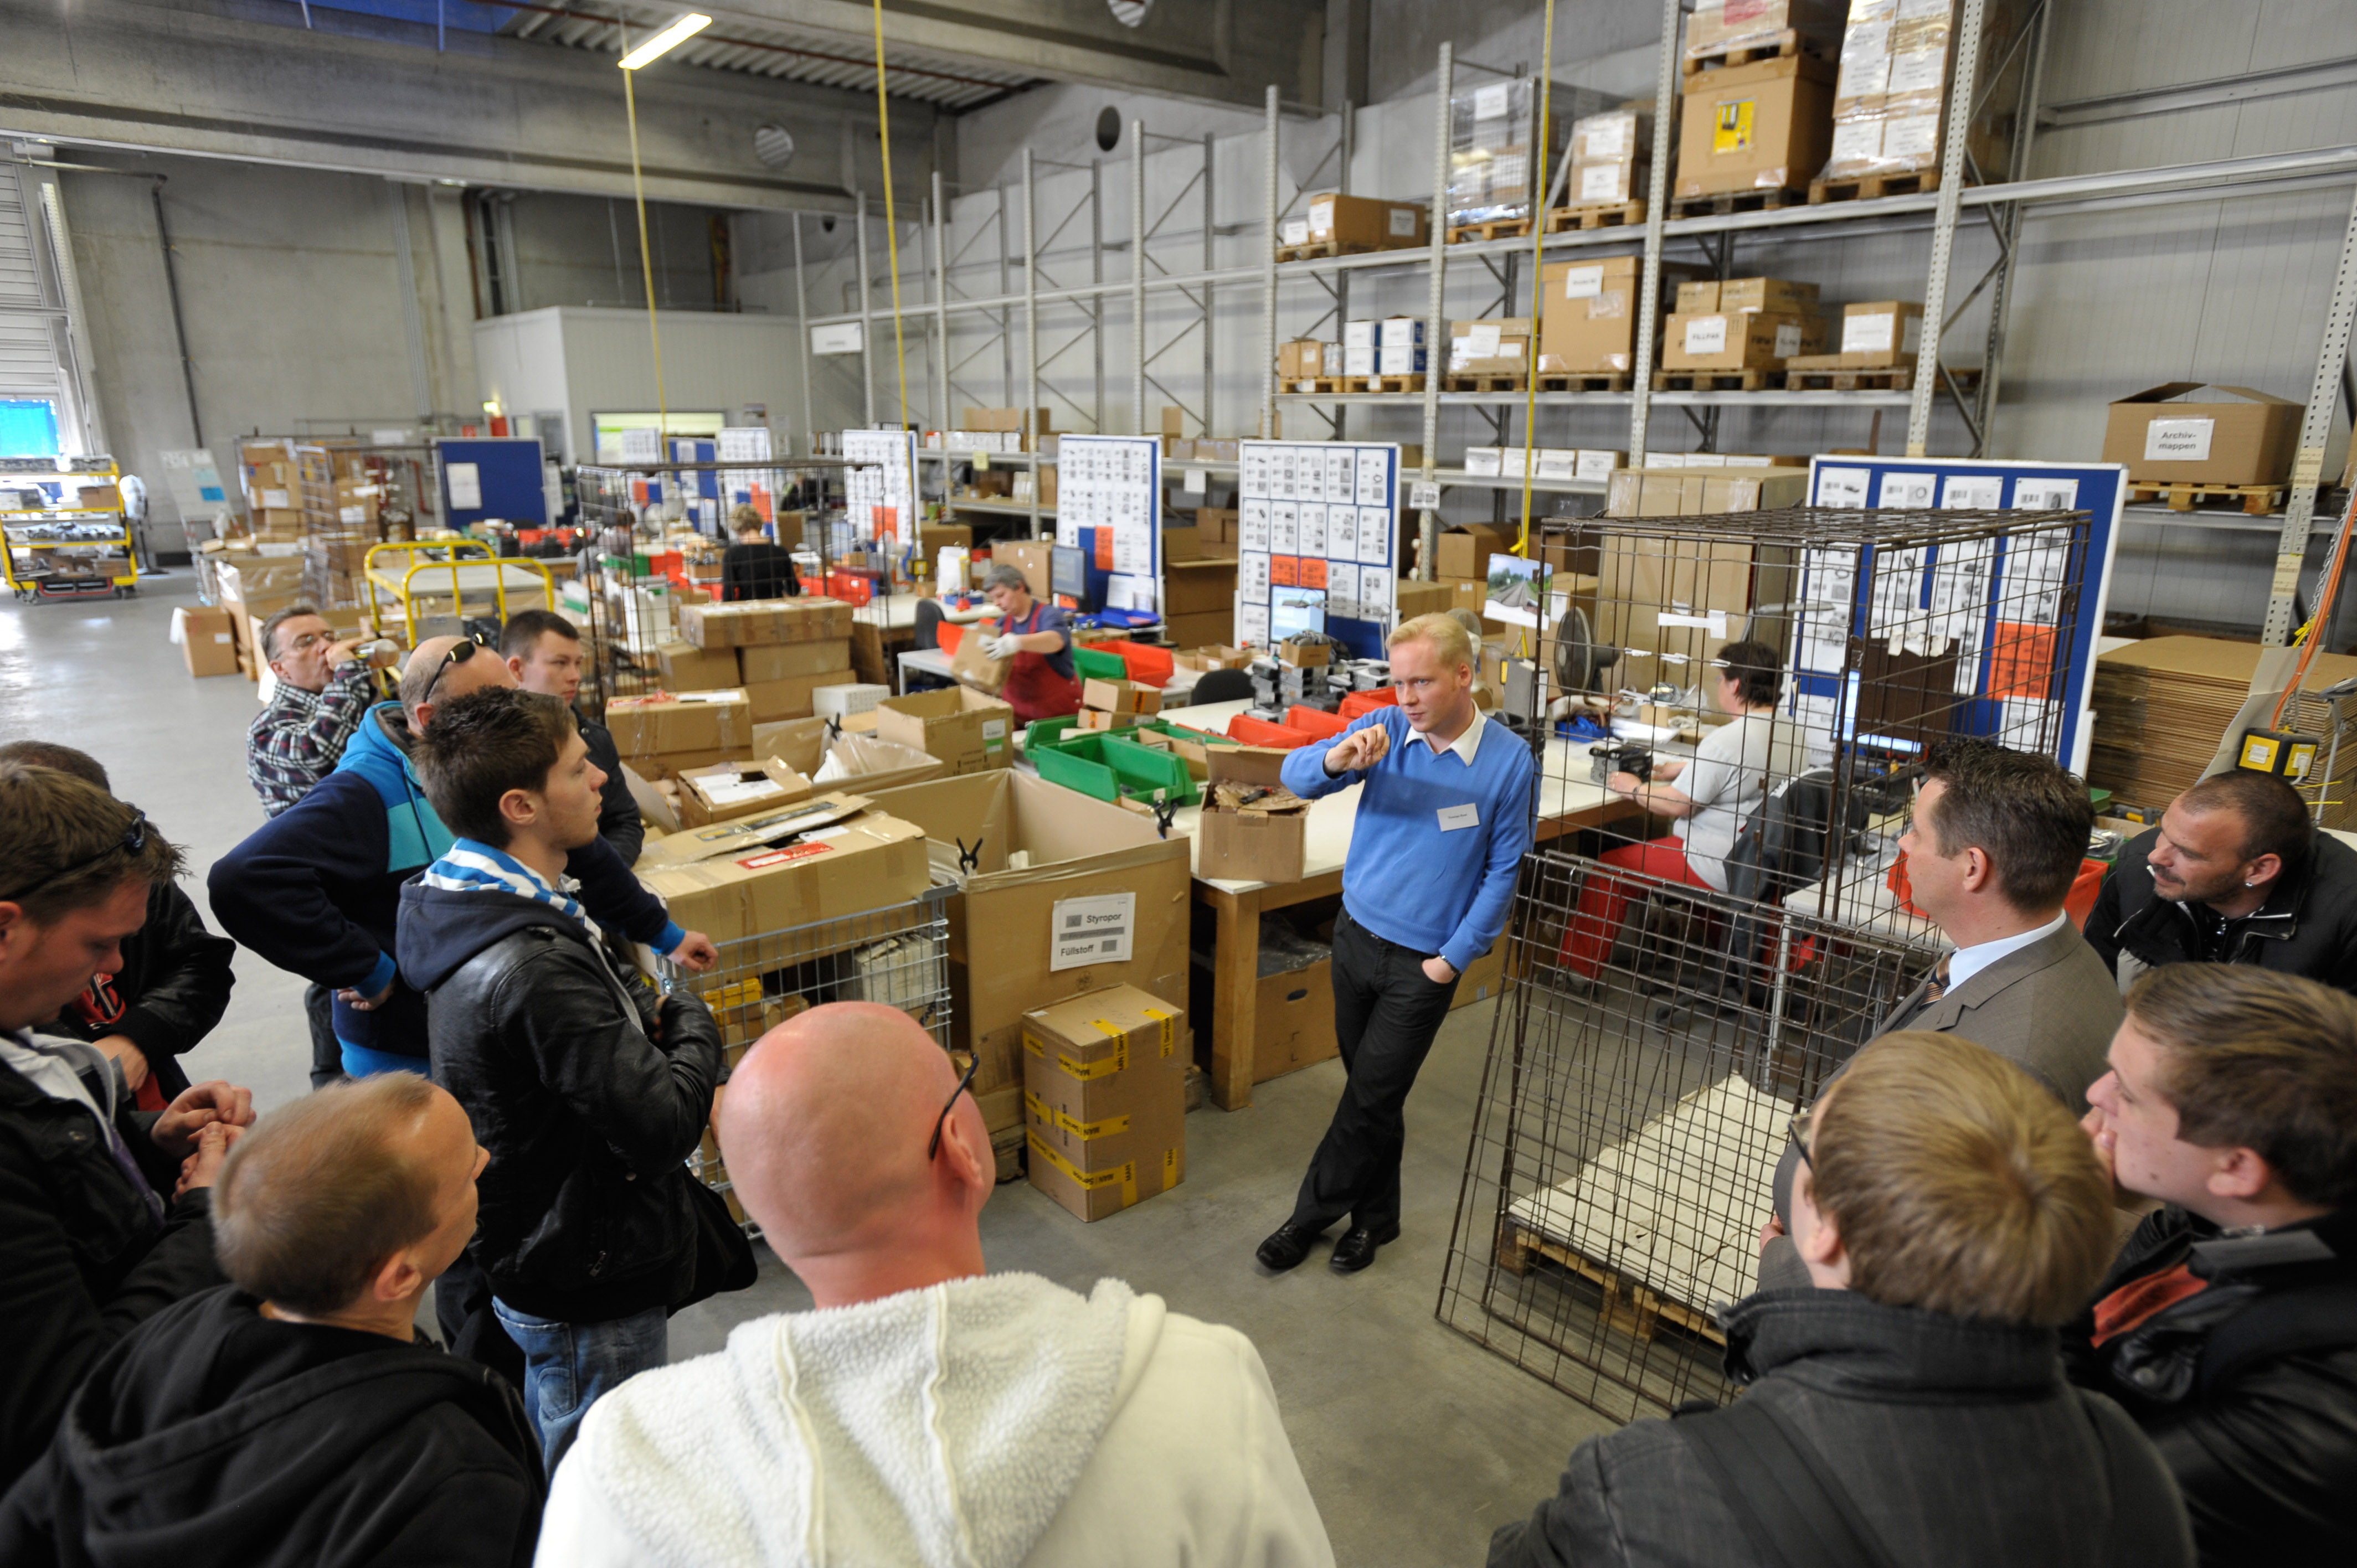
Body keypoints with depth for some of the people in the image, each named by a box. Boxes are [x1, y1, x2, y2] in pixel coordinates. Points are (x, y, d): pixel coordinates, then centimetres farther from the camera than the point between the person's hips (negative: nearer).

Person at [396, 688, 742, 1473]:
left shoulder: (469, 909, 1)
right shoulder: (534, 967, -32)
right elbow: (662, 1127, -31)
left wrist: (649, 1019, -2)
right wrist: (692, 1025, -14)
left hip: (540, 1260, 10)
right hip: (592, 1289, -10)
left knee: (556, 1474, 30)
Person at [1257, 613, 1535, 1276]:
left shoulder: (1509, 760, -13)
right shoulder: (1385, 728, -6)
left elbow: (1503, 869, -7)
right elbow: (1296, 775, -15)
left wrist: (1454, 958, -8)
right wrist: (1339, 758, -37)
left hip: (1424, 961, -3)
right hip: (1356, 935, 3)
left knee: (1371, 1099, 4)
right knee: (1373, 1092, 17)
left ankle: (1312, 1214, 24)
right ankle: (1374, 1218, 35)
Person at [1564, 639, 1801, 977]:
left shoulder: (1728, 739, -24)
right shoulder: (1790, 734, 3)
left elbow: (1676, 805, -19)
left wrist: (1634, 790, -1)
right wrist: (1682, 769, 19)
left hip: (1719, 867, -10)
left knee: (1609, 866, 0)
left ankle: (1581, 967, 9)